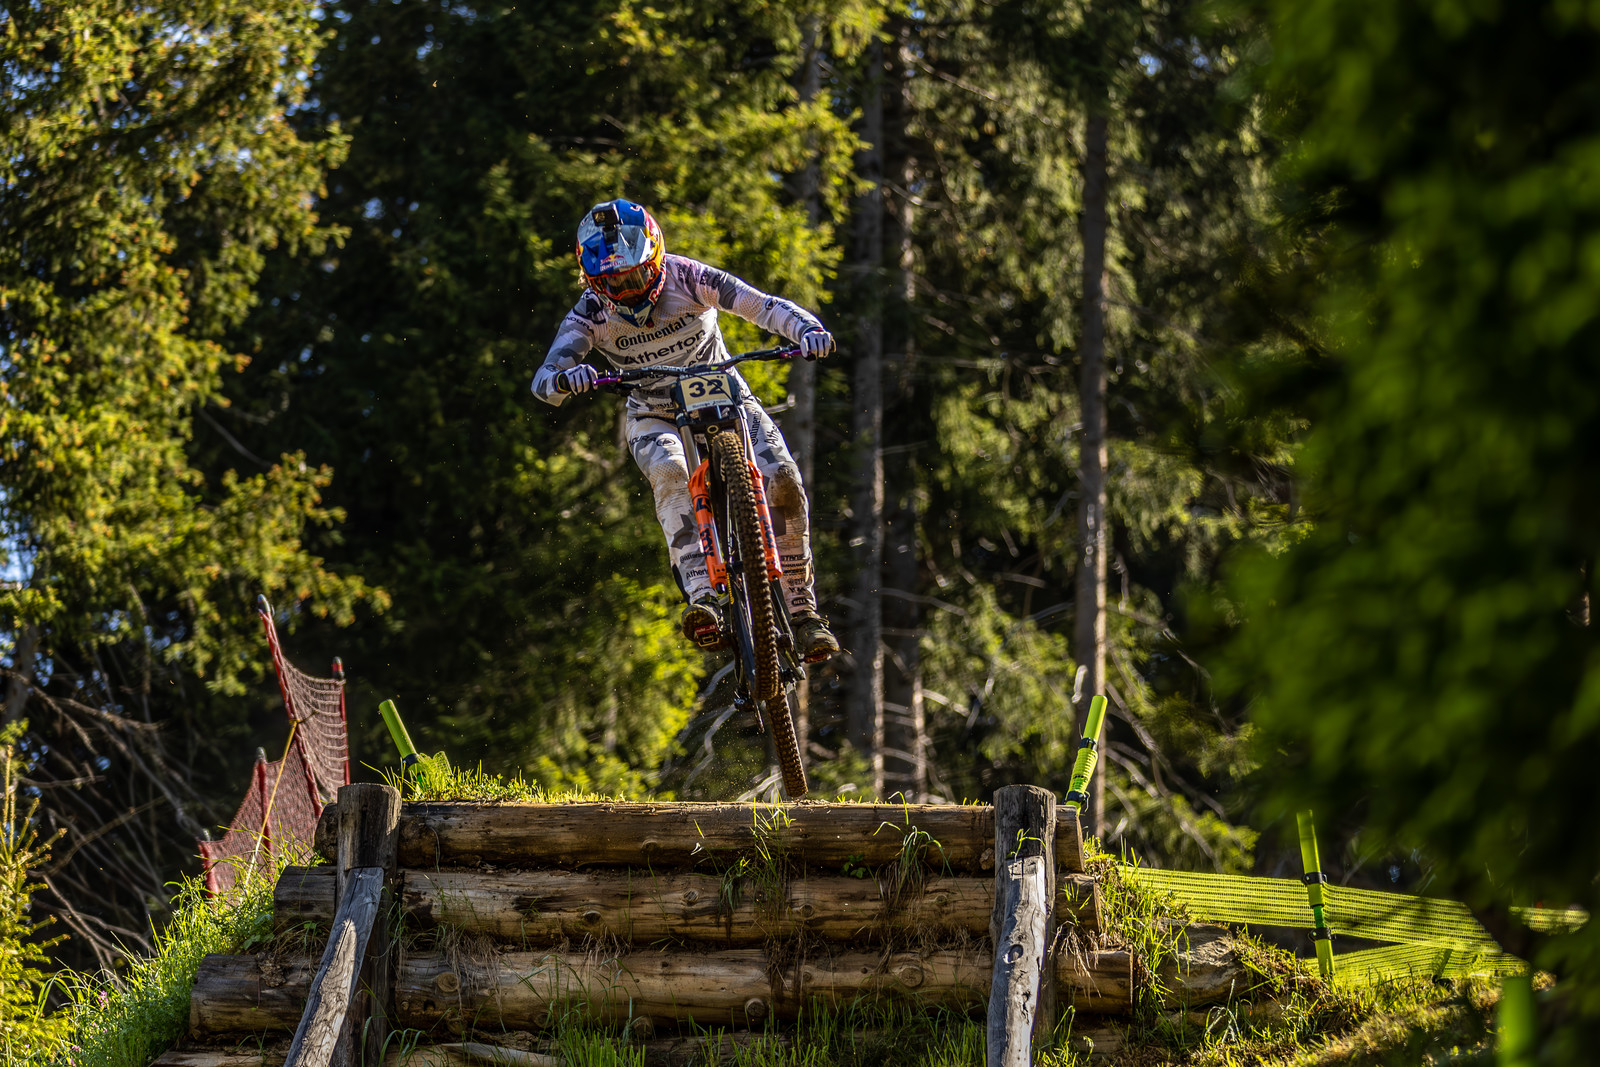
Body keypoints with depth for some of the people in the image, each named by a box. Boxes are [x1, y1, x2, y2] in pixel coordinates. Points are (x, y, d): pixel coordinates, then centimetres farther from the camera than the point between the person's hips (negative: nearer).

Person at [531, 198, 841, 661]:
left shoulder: (685, 277, -21)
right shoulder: (592, 314, -18)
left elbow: (762, 305, -27)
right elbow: (544, 381, -27)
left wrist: (806, 329, -47)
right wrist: (564, 379, -52)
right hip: (655, 415, 0)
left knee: (782, 478, -24)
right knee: (668, 471, -36)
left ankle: (802, 609, -11)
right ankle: (702, 598, -46)